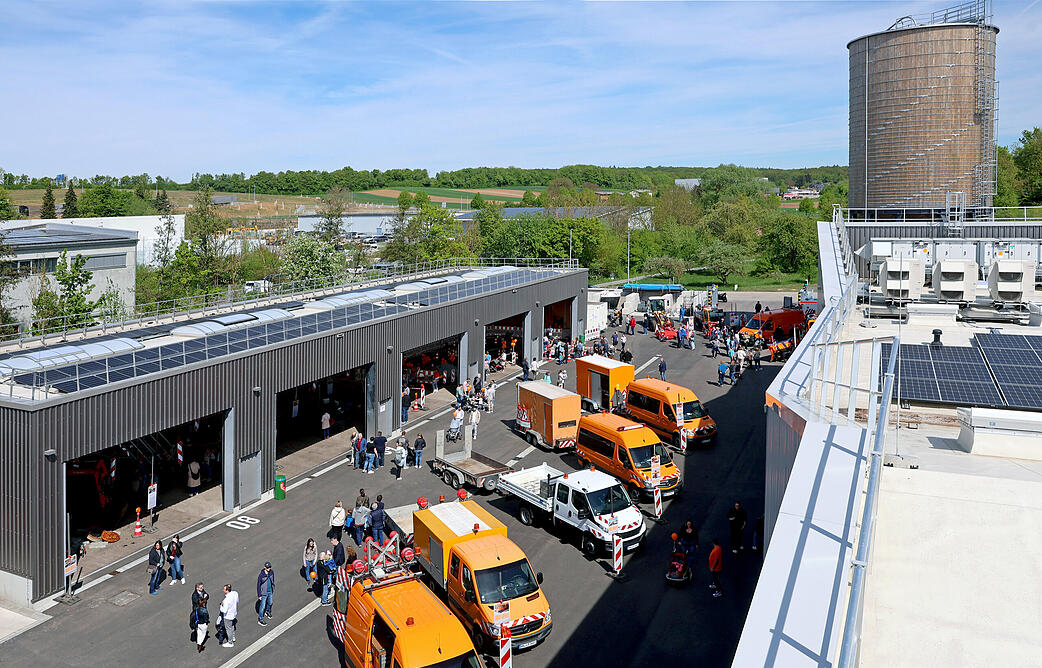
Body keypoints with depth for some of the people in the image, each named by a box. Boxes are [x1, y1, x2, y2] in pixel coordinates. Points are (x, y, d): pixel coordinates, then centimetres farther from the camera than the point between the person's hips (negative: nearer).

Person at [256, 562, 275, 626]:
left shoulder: (272, 572, -10)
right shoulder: (261, 575, -26)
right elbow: (258, 585, -17)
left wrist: (273, 588, 19)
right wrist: (259, 595, -14)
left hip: (270, 591, 6)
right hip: (264, 592, -6)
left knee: (270, 603, 25)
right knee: (262, 606, 3)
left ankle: (268, 612, 53)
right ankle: (260, 620, 18)